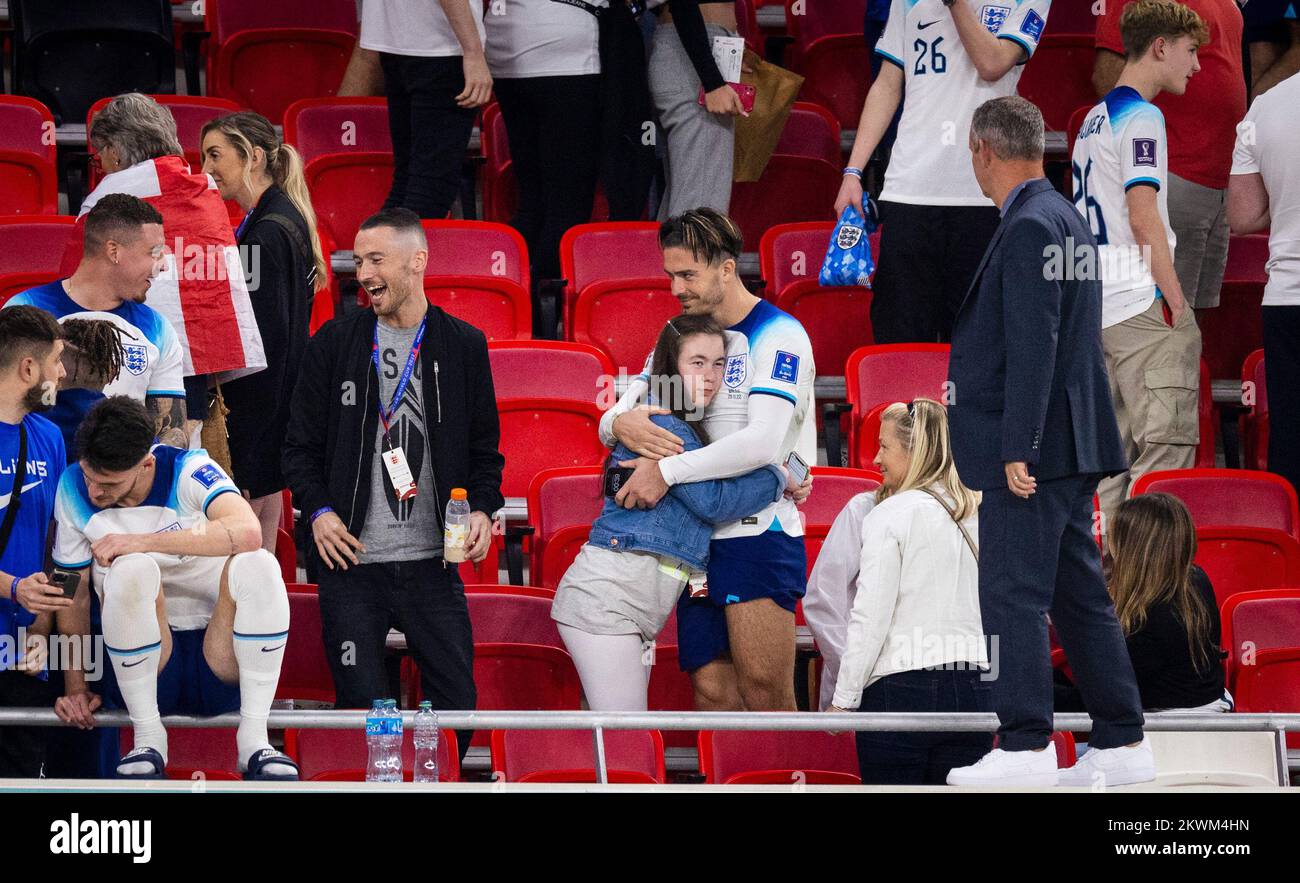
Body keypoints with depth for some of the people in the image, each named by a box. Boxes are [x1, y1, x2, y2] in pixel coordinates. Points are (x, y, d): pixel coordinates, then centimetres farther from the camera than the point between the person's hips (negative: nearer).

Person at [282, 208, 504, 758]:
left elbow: (484, 446, 12)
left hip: (433, 563, 1)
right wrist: (317, 510, -8)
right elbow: (301, 445, 8)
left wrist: (483, 509, -5)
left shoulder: (464, 346, 7)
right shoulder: (334, 344, 5)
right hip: (351, 559, -1)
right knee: (360, 707, -3)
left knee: (456, 702, -1)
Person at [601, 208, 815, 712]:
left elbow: (763, 442, -19)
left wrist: (667, 471, -18)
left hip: (760, 532, -6)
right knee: (711, 690, -1)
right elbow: (608, 423, 14)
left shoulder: (777, 336, -6)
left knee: (762, 687, -15)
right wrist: (620, 423, -12)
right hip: (696, 536, 6)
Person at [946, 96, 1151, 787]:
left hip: (1035, 449, -10)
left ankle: (1025, 746, -10)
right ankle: (1123, 743, 12)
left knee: (1012, 594, -9)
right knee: (1079, 595, 11)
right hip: (1070, 447, 10)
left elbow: (1034, 343, -21)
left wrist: (1017, 448, -22)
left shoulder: (1030, 227, -15)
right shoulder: (1067, 220, 16)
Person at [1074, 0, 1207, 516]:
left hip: (1095, 304, 9)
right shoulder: (1141, 117, -9)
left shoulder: (1094, 120, 19)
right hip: (1142, 301, -9)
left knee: (1113, 450, 9)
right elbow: (1143, 216, -16)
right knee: (1166, 445, -11)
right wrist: (1178, 305, -14)